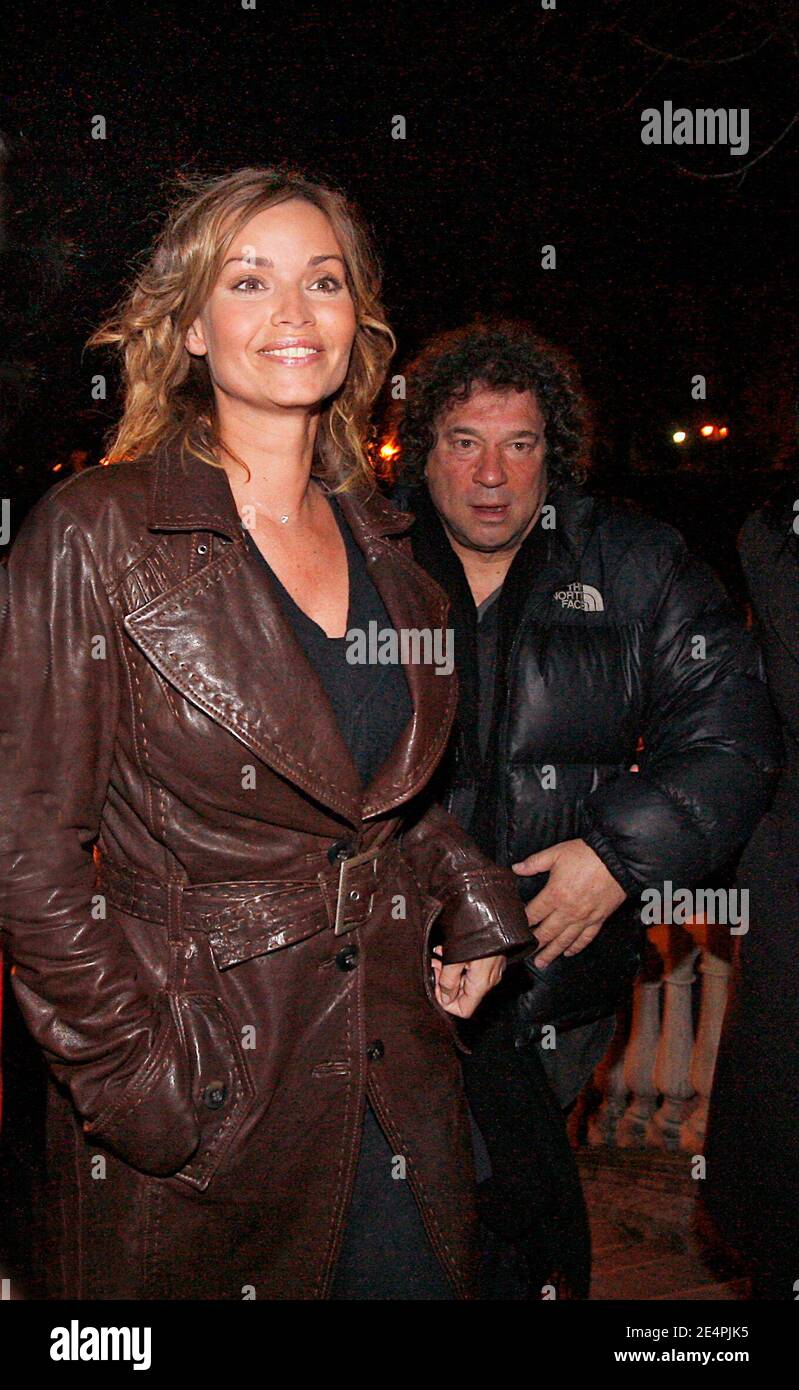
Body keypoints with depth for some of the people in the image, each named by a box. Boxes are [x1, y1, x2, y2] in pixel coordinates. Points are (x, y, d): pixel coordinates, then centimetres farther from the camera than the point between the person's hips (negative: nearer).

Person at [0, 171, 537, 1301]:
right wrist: (132, 1071, -13)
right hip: (194, 1082, -5)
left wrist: (476, 911, 7)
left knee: (420, 1274, 16)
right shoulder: (95, 533, -12)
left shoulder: (378, 537, 6)